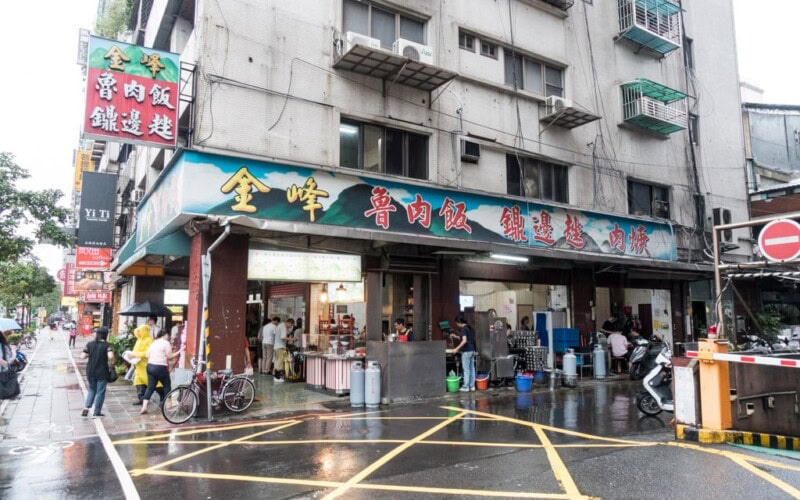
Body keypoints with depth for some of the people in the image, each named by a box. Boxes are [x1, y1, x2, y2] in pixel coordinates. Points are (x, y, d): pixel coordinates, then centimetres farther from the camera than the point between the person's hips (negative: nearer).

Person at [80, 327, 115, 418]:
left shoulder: (90, 344, 0)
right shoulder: (106, 345, -11)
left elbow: (82, 356, -2)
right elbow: (110, 356, -27)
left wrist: (89, 355, 16)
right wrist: (111, 364, -9)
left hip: (91, 372, 4)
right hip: (102, 372, -4)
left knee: (92, 390, 21)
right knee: (100, 392, 7)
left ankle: (86, 408, 7)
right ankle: (97, 412, 12)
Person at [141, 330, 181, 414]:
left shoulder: (153, 343, 16)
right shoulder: (166, 343, -7)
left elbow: (147, 355, 14)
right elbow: (170, 357, -9)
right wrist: (179, 351, -2)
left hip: (150, 366, 7)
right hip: (160, 367, -7)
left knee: (150, 387, 8)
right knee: (167, 385, 10)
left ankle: (144, 407, -1)